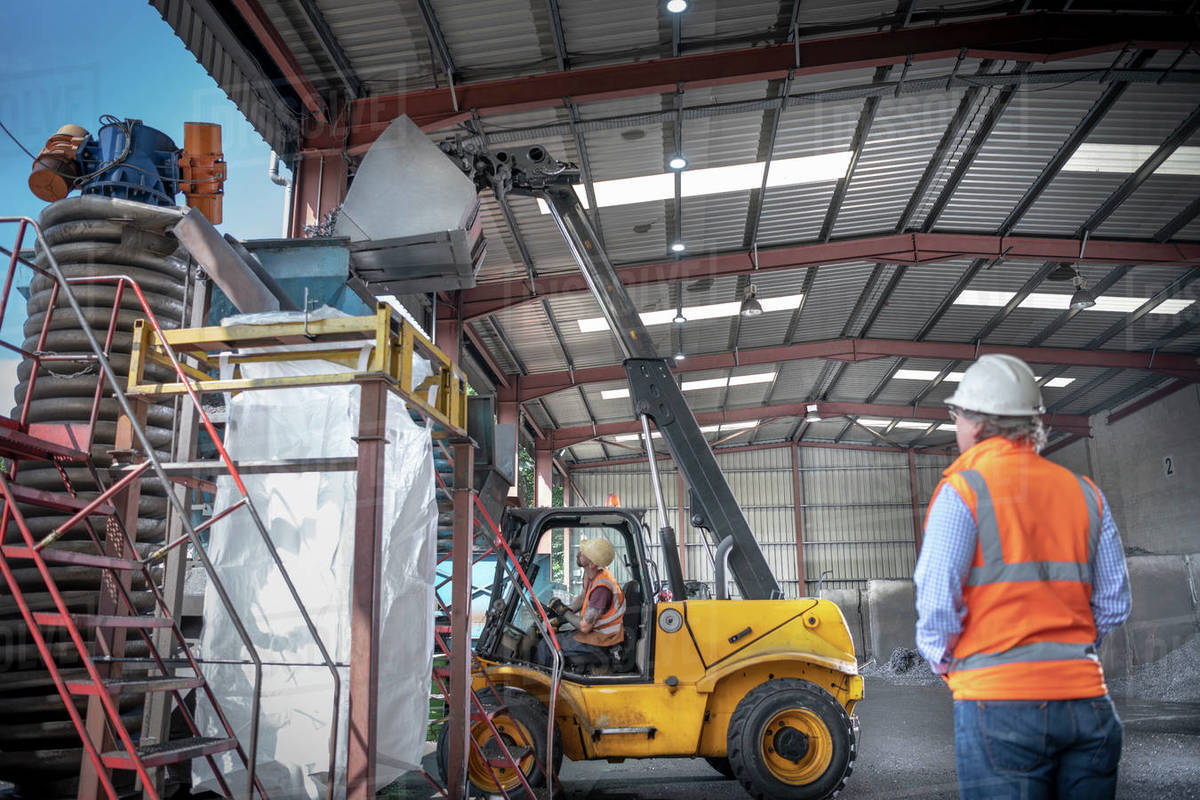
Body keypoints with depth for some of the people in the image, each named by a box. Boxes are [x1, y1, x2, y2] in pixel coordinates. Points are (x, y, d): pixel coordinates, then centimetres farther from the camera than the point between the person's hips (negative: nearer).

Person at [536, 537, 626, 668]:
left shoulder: (601, 587, -31)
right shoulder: (590, 574, -2)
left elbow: (585, 627, -27)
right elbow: (583, 597, 19)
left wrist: (563, 611, -14)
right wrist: (567, 609, 1)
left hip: (600, 642, -9)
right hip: (594, 630, 9)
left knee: (544, 646, -8)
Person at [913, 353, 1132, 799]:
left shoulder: (963, 490, -7)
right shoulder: (1085, 493, 9)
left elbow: (937, 599, -13)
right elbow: (1113, 605, 10)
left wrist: (942, 659, 4)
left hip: (999, 700, -5)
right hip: (1085, 698, 5)